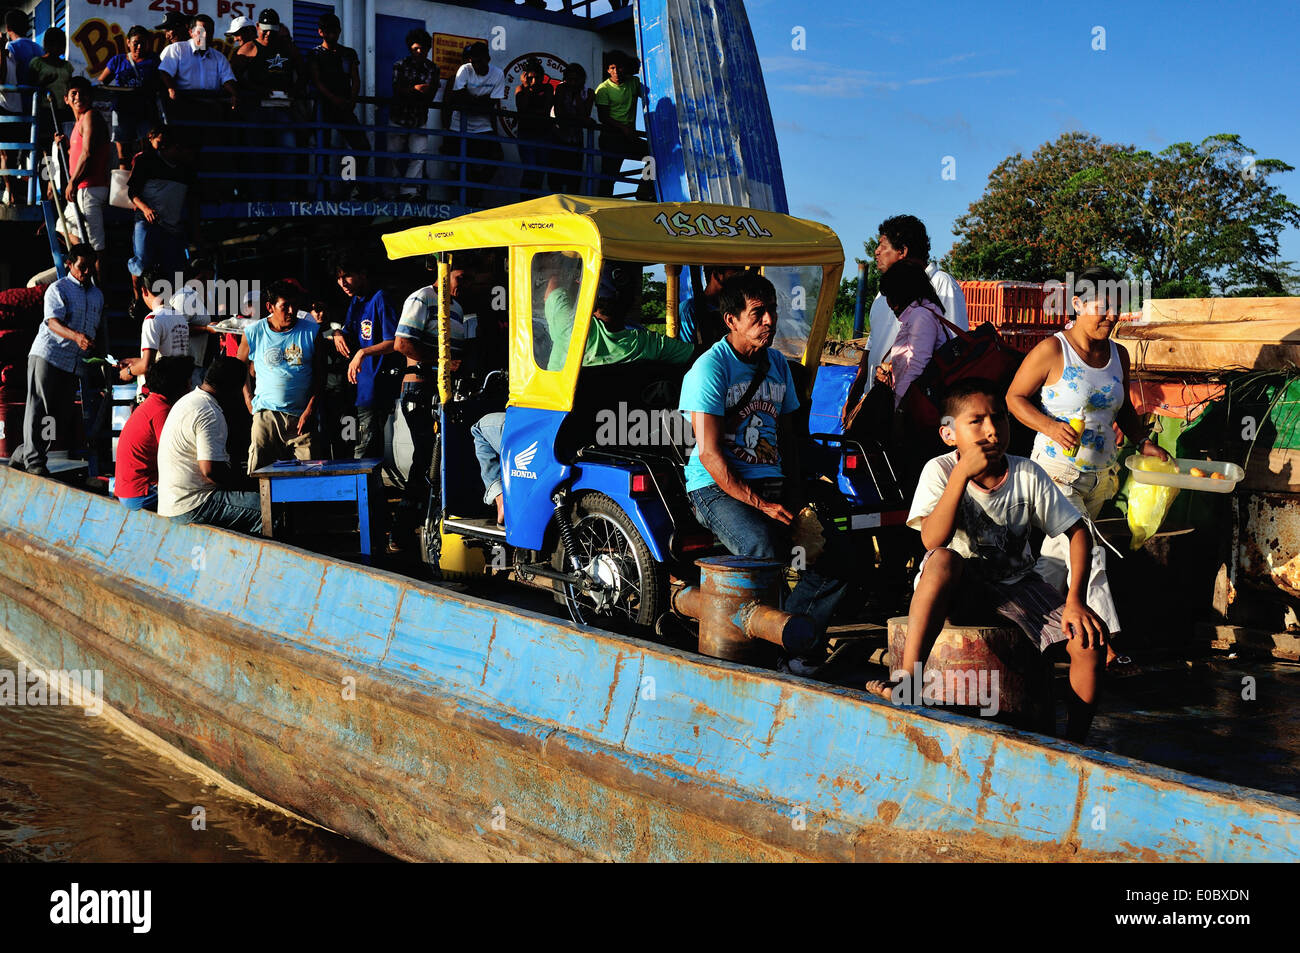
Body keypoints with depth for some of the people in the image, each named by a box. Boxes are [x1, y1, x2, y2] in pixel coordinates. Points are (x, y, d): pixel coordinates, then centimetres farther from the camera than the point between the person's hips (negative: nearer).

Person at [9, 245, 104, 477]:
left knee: (61, 414, 3)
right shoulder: (58, 289, -1)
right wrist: (77, 337, -34)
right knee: (39, 409, -9)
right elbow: (53, 322, -16)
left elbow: (99, 330, 27)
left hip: (75, 365, 6)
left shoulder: (98, 295, 20)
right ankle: (34, 460, -8)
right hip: (47, 355, -6)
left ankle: (21, 455, 13)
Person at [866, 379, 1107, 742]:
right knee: (944, 560, -38)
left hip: (1015, 585, 3)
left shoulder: (1028, 475, -7)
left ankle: (1075, 742, 1)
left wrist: (1075, 599, -13)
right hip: (958, 589, -3)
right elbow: (933, 541, -28)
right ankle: (907, 676, -34)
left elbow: (1077, 531, -2)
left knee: (1090, 638, -18)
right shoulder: (940, 470, -13)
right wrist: (962, 472, -33)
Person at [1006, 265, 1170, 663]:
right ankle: (1103, 640, -16)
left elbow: (1123, 408, 21)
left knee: (1058, 555, 14)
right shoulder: (1052, 350, -11)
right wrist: (1050, 426, -22)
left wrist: (1143, 441, 5)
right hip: (1057, 470, -7)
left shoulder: (1118, 355, 10)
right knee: (1087, 552, -16)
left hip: (1100, 476, 7)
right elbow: (1015, 397, -7)